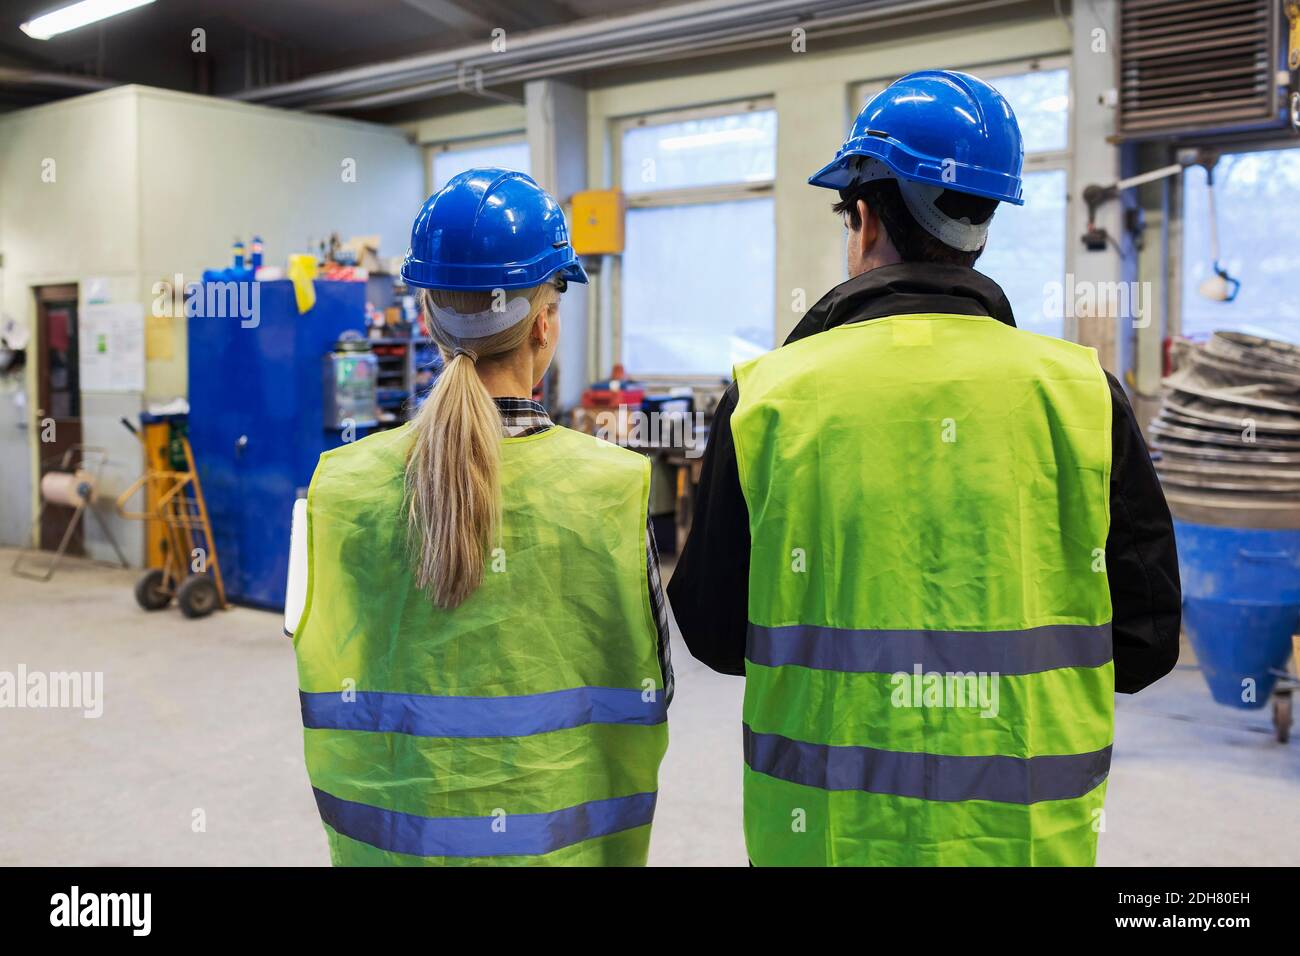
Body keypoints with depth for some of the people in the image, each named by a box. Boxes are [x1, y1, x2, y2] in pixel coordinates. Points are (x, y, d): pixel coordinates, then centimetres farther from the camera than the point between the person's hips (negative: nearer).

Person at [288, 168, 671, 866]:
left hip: (391, 834, 2)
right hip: (562, 835, -2)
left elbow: (326, 689, -3)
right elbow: (649, 683, -6)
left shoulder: (343, 483, -12)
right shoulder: (610, 484, -17)